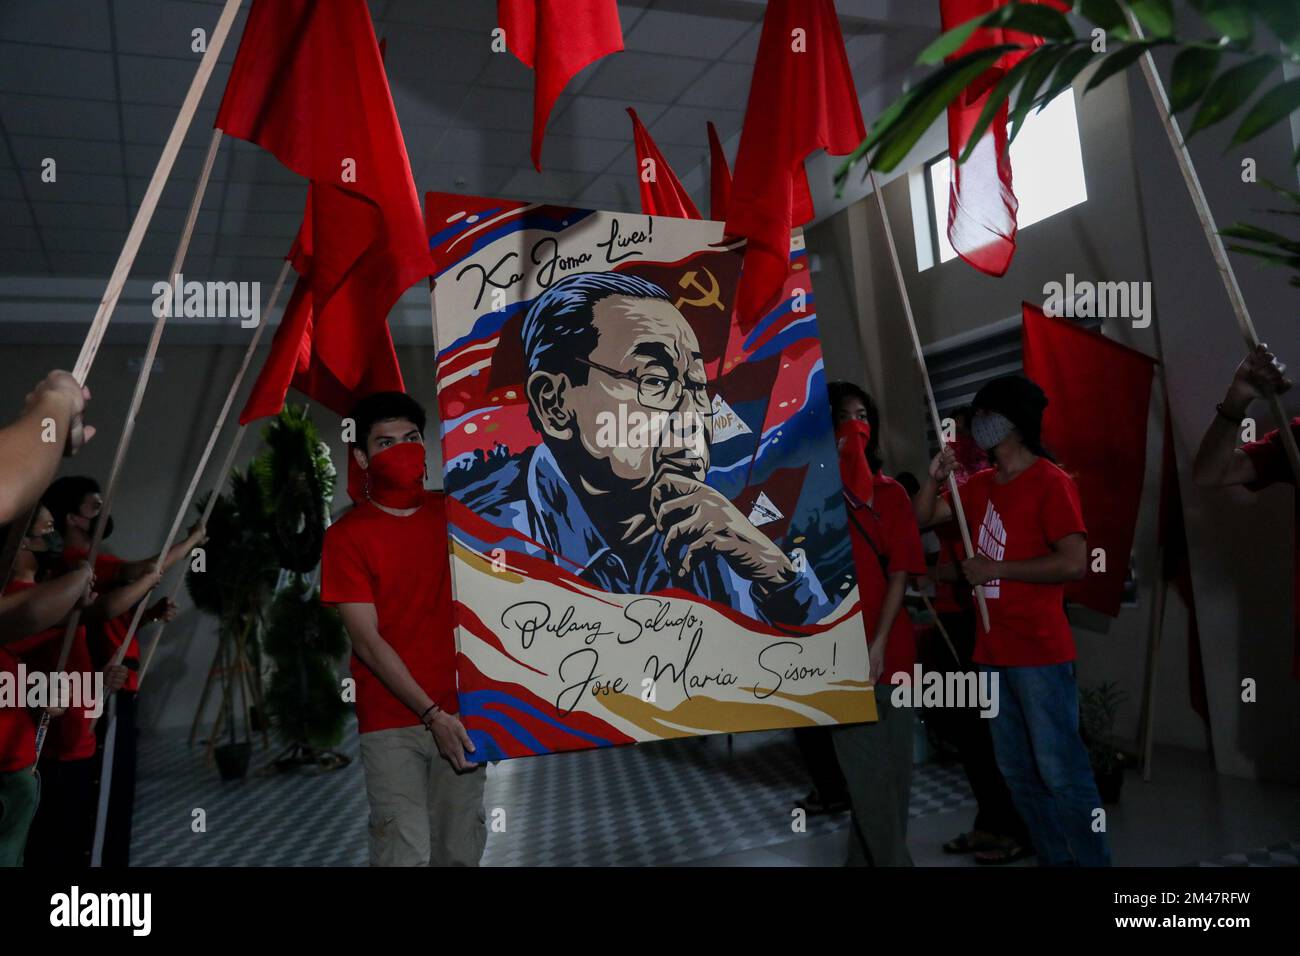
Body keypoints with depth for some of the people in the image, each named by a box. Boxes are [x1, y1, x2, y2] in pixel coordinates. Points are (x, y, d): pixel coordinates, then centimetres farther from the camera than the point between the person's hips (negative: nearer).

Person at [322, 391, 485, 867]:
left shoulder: (452, 514, 8)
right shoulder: (347, 536, -4)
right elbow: (367, 641, -9)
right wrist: (432, 715, -14)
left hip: (459, 712, 4)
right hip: (391, 724, -3)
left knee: (462, 849, 7)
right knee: (405, 854, -7)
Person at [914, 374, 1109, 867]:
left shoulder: (1051, 483, -11)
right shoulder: (981, 484, 12)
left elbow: (1075, 562, -20)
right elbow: (922, 520, 18)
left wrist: (995, 568, -15)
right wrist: (935, 476, 0)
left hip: (1040, 653, -8)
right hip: (993, 651, 8)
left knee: (1060, 771, -4)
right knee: (1018, 773, 15)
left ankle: (1093, 860, 10)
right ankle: (1055, 859, 28)